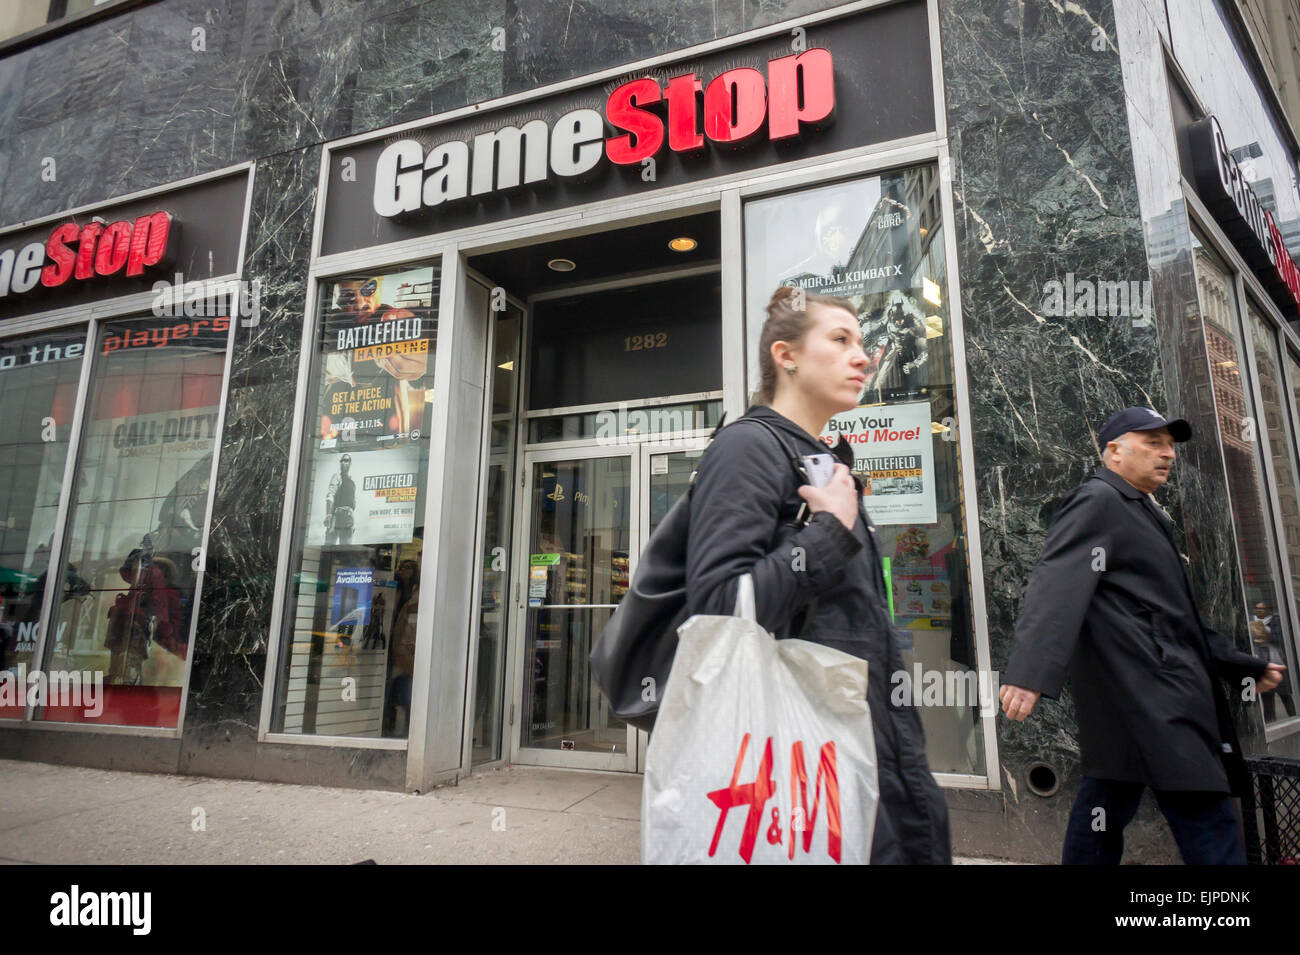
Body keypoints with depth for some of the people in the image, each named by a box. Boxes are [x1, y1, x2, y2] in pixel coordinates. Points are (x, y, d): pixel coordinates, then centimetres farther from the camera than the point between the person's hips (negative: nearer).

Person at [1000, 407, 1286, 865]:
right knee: (1207, 821, -9)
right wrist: (1030, 672, -36)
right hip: (1145, 697, -10)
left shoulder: (1144, 513, 24)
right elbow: (1057, 587, -24)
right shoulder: (1096, 502, -7)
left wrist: (1244, 665, 34)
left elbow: (1173, 610, 32)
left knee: (1105, 809, 13)